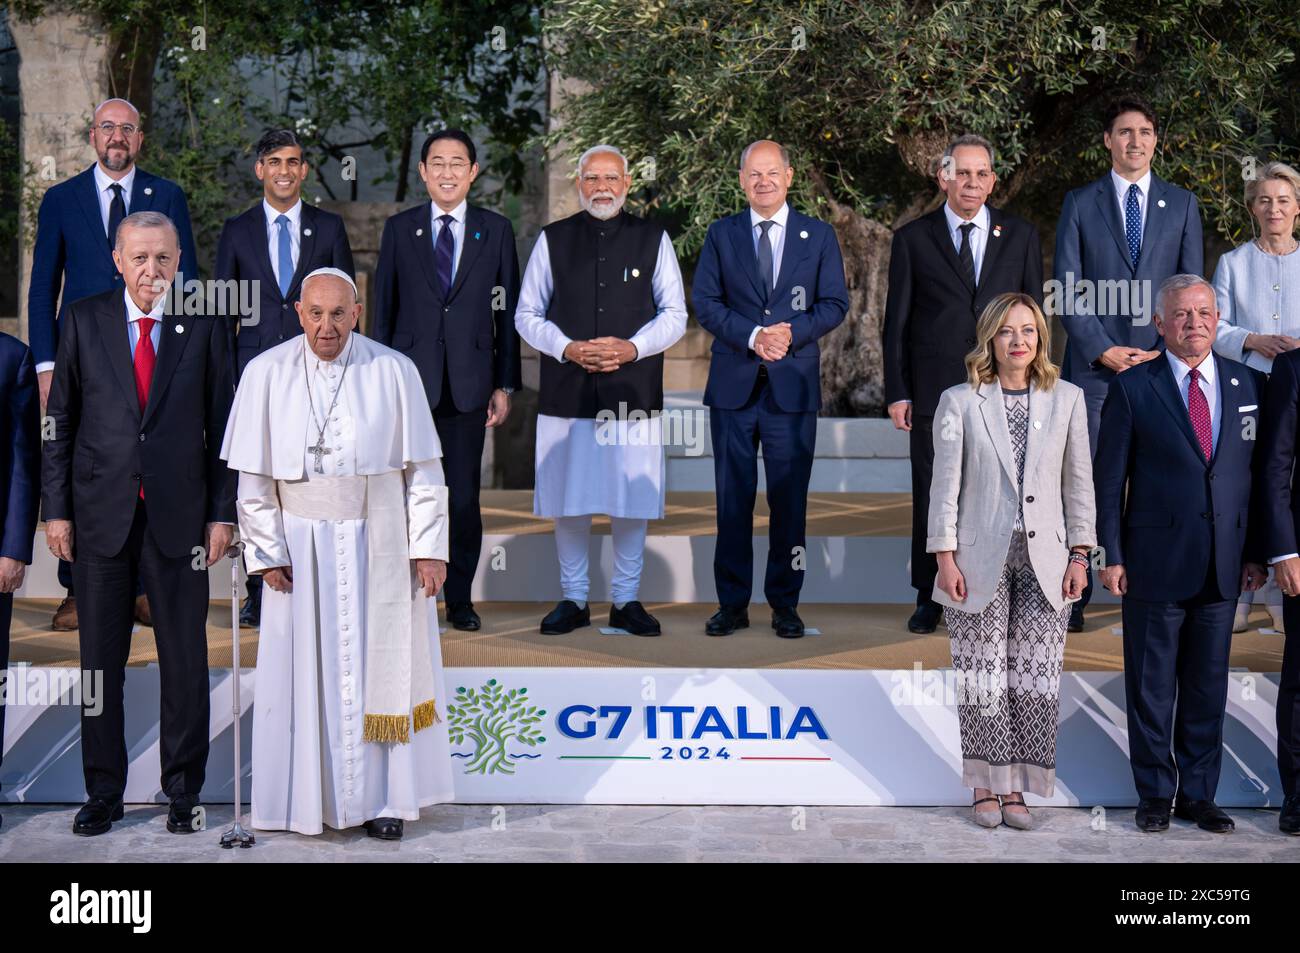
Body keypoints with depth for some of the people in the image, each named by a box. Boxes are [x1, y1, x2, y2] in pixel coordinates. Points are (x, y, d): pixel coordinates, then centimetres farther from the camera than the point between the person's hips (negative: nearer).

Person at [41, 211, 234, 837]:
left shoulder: (204, 326, 4)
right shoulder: (84, 321, 5)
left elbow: (222, 425, 4)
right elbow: (59, 422, 5)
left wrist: (222, 512, -1)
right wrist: (55, 509, 0)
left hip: (178, 515, 0)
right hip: (100, 515, 1)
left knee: (186, 660, 4)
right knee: (100, 659, 7)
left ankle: (183, 791, 17)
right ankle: (103, 791, 20)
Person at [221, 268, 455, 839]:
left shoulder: (394, 372, -5)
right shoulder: (266, 374, -4)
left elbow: (422, 468, -3)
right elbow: (254, 475, -1)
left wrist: (429, 548, -6)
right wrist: (267, 552, -5)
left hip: (379, 542, 0)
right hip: (302, 546, 0)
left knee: (381, 667, 6)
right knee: (305, 670, 4)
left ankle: (383, 796, 16)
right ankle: (308, 795, 15)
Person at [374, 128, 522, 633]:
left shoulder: (496, 230, 7)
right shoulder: (399, 228, 8)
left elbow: (508, 310, 7)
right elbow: (383, 307, 8)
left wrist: (505, 384, 2)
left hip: (469, 381, 0)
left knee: (464, 498, 3)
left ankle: (460, 599, 15)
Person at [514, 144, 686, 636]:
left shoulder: (653, 239, 8)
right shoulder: (553, 239, 8)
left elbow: (674, 314, 7)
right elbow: (527, 313, 8)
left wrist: (632, 347, -11)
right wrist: (567, 349, -10)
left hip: (634, 392, 0)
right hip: (567, 392, 0)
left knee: (633, 498, 3)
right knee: (569, 501, 3)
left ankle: (625, 600, 15)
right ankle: (573, 599, 16)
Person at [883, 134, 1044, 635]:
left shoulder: (1021, 237, 8)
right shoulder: (912, 239, 4)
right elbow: (896, 322, 4)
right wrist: (897, 393, -1)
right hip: (934, 390, -1)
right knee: (931, 499, 5)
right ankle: (930, 597, 17)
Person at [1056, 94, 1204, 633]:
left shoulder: (1182, 204, 11)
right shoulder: (1080, 203, 7)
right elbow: (1067, 288, 2)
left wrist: (1166, 352, -6)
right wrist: (1102, 349, -9)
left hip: (1162, 363, 1)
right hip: (1095, 366, -1)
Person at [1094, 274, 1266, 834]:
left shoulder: (1248, 384, 8)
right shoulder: (1133, 388, -1)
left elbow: (1258, 472, 10)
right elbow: (1109, 478, -1)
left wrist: (1255, 552, 5)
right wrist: (1111, 555, -6)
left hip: (1223, 569, 3)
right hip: (1155, 563, -3)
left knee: (1208, 686, 10)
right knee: (1151, 687, 6)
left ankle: (1198, 794, 22)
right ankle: (1155, 794, 19)